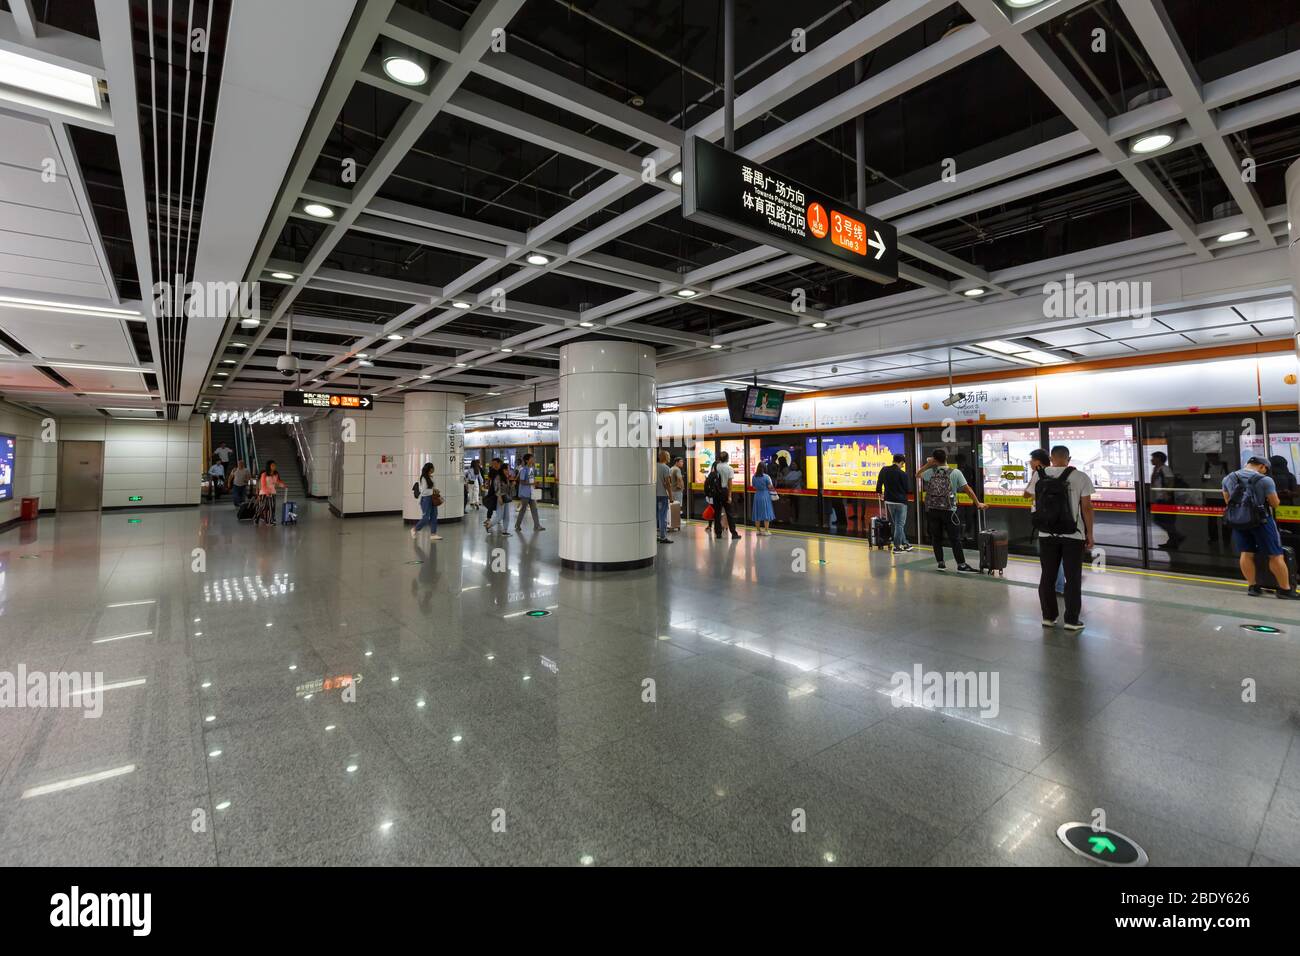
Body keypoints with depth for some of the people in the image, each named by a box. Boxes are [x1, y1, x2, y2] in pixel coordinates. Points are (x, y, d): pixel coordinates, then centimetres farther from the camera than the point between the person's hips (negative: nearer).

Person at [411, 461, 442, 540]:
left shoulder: (431, 478, 11)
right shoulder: (423, 478, -14)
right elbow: (423, 491, -18)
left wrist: (438, 494, 4)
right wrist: (432, 491, -17)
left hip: (432, 499, 8)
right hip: (426, 499, -8)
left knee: (434, 516, 6)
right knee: (426, 518, -3)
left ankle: (433, 534, 11)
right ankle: (415, 529, 20)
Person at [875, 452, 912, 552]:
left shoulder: (884, 470, -1)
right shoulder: (902, 474, -15)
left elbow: (879, 484, 6)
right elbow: (907, 489, -7)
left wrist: (880, 493, 22)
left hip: (888, 501, 6)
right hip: (900, 501, -5)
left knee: (896, 523, 17)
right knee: (900, 524, 4)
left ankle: (905, 544, 26)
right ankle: (897, 547, 7)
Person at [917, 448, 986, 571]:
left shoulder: (930, 472, 3)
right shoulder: (955, 472, -2)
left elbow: (917, 475, 22)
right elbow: (968, 489, -3)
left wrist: (928, 464, 17)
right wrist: (978, 503, 4)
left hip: (932, 510, 2)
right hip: (948, 510, -2)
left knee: (936, 538, 10)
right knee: (955, 539, 4)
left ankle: (941, 563, 14)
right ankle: (961, 565, 6)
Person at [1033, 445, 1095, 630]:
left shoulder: (1038, 476, -1)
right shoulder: (1080, 477, -8)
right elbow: (1087, 508, -8)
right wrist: (1089, 534, -1)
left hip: (1046, 535, 2)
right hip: (1073, 535, -2)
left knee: (1047, 577, 11)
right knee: (1073, 578, 6)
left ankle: (1048, 617, 18)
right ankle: (1072, 620, 11)